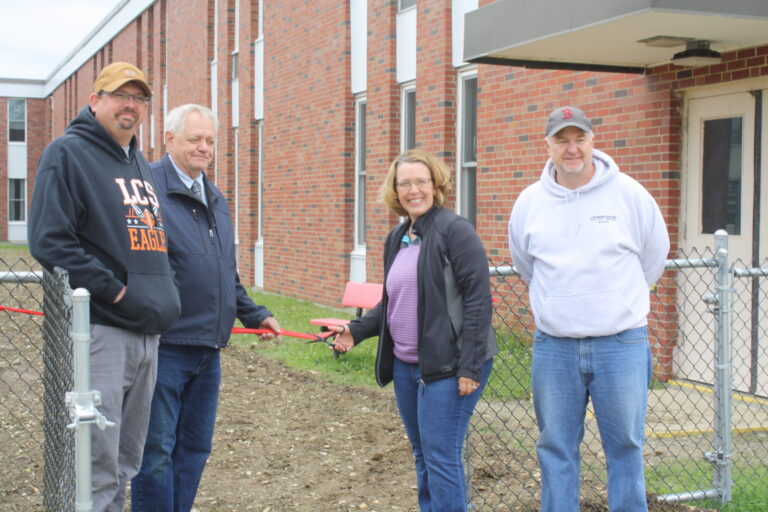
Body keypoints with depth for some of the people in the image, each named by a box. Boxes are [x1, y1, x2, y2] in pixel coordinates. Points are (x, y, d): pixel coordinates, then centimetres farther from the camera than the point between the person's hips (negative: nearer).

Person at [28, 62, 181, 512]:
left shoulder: (142, 165, 20)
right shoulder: (68, 154, -5)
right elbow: (50, 241, -15)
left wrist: (166, 298, 13)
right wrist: (113, 290, -16)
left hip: (148, 333, 8)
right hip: (100, 330, -8)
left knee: (126, 464, 14)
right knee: (98, 469, -9)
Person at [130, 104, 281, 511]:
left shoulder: (215, 199, 17)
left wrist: (253, 315, 22)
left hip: (207, 350, 8)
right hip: (163, 348, -8)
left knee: (195, 447, 15)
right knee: (156, 451, -1)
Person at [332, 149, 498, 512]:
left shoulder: (454, 230, -11)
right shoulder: (396, 239, 13)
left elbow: (478, 298, -16)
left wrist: (469, 366, -20)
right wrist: (356, 330, 7)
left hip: (447, 366, -8)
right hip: (406, 366, 8)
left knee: (440, 457, -6)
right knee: (422, 456, 14)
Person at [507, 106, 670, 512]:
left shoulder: (629, 194, -4)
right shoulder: (529, 202, 3)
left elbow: (653, 259, 9)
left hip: (621, 344, -2)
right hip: (553, 346, 2)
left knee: (626, 446, 7)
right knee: (556, 448, 11)